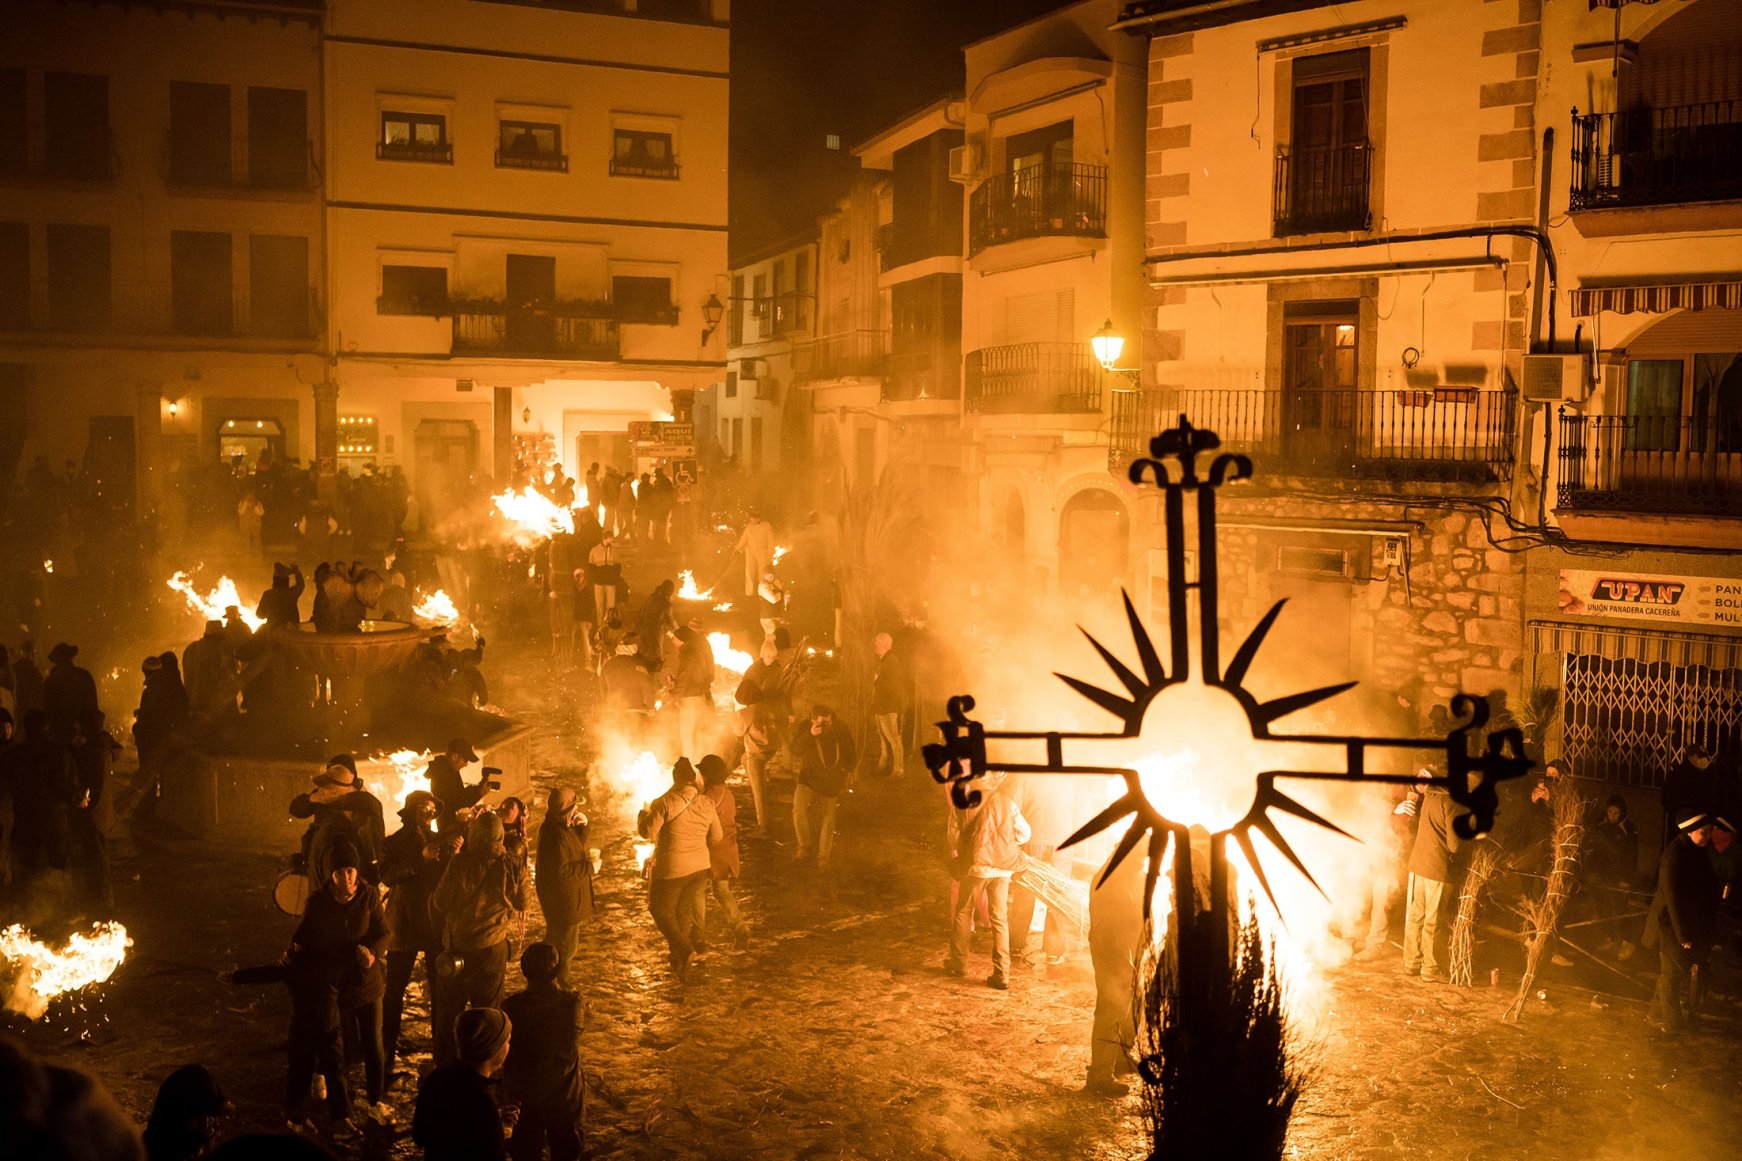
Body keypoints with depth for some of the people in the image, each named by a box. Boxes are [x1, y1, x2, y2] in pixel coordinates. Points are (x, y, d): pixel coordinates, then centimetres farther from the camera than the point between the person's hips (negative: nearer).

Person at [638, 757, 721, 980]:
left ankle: (684, 950, -8)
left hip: (671, 869, -5)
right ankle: (679, 961, 30)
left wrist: (643, 815, 2)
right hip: (700, 867, 5)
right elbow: (716, 836, 6)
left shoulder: (666, 802, -19)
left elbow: (647, 832, -18)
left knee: (660, 909, 12)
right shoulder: (706, 803, -3)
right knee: (684, 909, 22)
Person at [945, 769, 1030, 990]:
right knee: (1000, 918, 9)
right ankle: (1002, 974, 7)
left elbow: (953, 837, -2)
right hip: (1002, 866, 1)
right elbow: (1024, 834, 0)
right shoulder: (1005, 798, -6)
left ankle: (959, 962, 28)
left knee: (963, 912, 19)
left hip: (975, 865, -1)